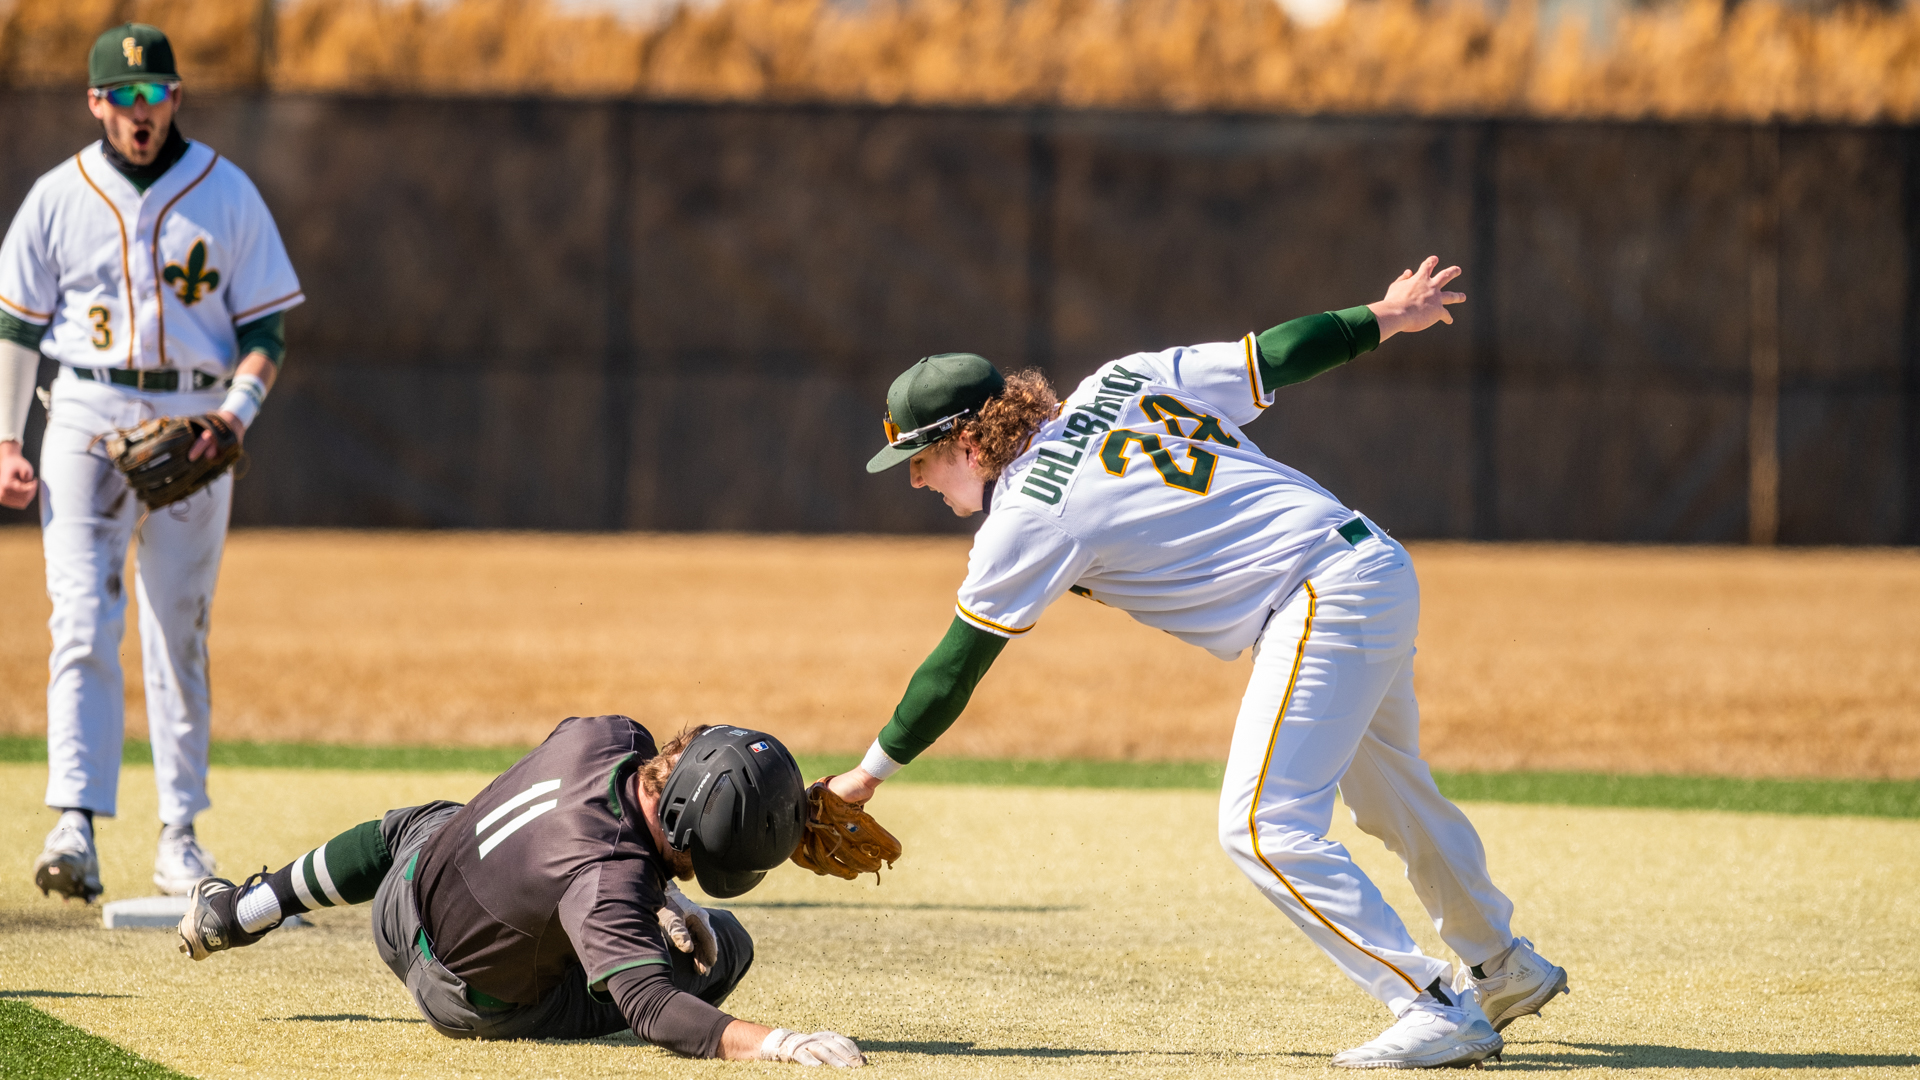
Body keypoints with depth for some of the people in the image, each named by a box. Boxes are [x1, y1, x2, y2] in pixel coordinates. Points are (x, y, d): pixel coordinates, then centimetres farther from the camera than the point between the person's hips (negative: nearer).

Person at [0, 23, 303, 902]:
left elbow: (267, 329, 3)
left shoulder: (225, 193, 2)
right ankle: (75, 825, -20)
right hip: (88, 420, -1)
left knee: (180, 635, 5)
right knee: (84, 622, -12)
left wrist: (238, 411, -14)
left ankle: (179, 835, 13)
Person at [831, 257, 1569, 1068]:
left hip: (1319, 600, -10)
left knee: (1264, 827, -12)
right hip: (1379, 569, 10)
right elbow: (1272, 357, 11)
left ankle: (1439, 1010, -12)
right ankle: (1504, 967, 44)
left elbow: (954, 667, -4)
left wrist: (869, 774, 6)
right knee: (1392, 795, 27)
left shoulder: (1029, 515, -9)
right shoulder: (1115, 389, 9)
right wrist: (1380, 321, 24)